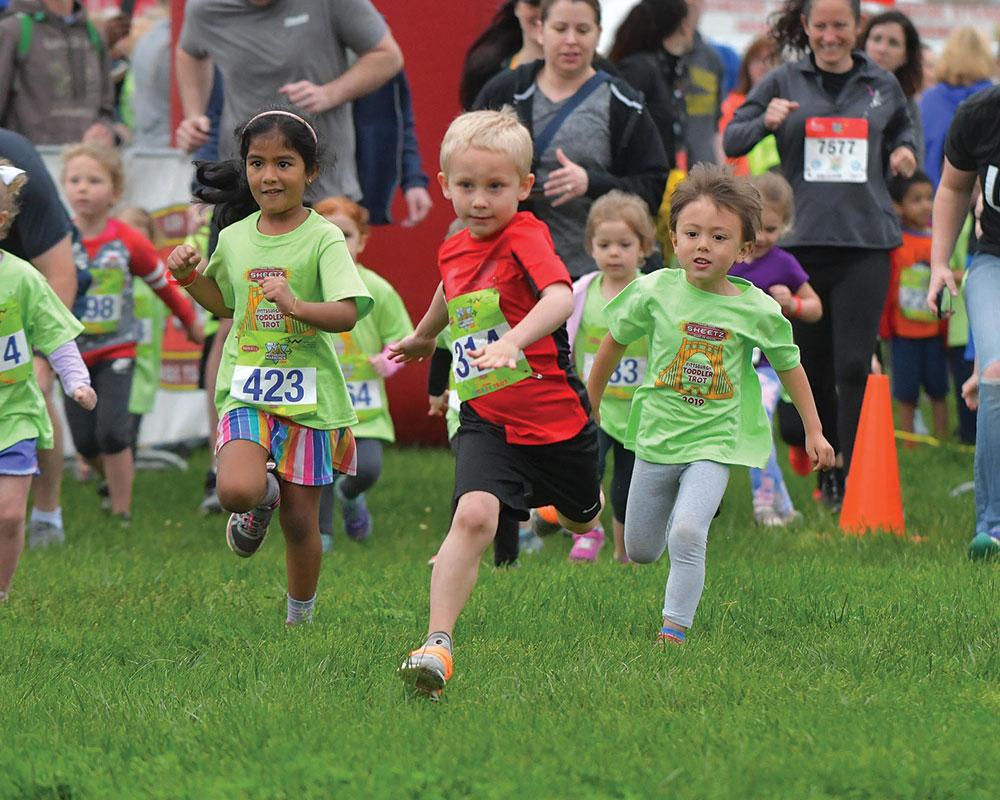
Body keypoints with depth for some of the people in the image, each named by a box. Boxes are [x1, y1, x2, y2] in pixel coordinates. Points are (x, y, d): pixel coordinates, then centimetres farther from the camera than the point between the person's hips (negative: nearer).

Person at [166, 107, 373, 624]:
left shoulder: (324, 239, -7)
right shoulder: (234, 238, 7)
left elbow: (348, 313, -18)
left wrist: (296, 305, -34)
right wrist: (191, 278, 6)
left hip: (309, 394, -2)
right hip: (246, 392, 2)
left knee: (300, 519, 5)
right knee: (235, 491, -23)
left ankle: (300, 620, 25)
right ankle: (262, 499, 14)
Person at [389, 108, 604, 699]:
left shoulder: (526, 236, -18)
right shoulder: (455, 250, 3)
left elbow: (560, 297, -38)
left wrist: (513, 342, -56)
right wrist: (423, 337, 48)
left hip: (556, 416, -3)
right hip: (487, 422, 3)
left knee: (582, 521, 23)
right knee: (474, 515, -23)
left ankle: (594, 493, 63)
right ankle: (437, 645, -28)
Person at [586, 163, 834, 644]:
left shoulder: (756, 310, -10)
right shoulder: (655, 292, -9)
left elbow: (788, 366, 5)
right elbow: (614, 342, 8)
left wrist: (813, 431, 9)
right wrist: (589, 407, 16)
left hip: (713, 441, -2)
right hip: (656, 437, 3)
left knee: (687, 533, -23)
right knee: (640, 550, 13)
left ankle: (676, 626, -12)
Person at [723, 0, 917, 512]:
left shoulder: (882, 86, 10)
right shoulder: (784, 83, 5)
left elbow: (901, 131, 26)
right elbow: (731, 142, 6)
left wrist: (903, 154, 3)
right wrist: (765, 122, -15)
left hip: (866, 240, 0)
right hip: (801, 239, 1)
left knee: (854, 367, -9)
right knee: (812, 367, 8)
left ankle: (855, 480, -8)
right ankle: (827, 469, 24)